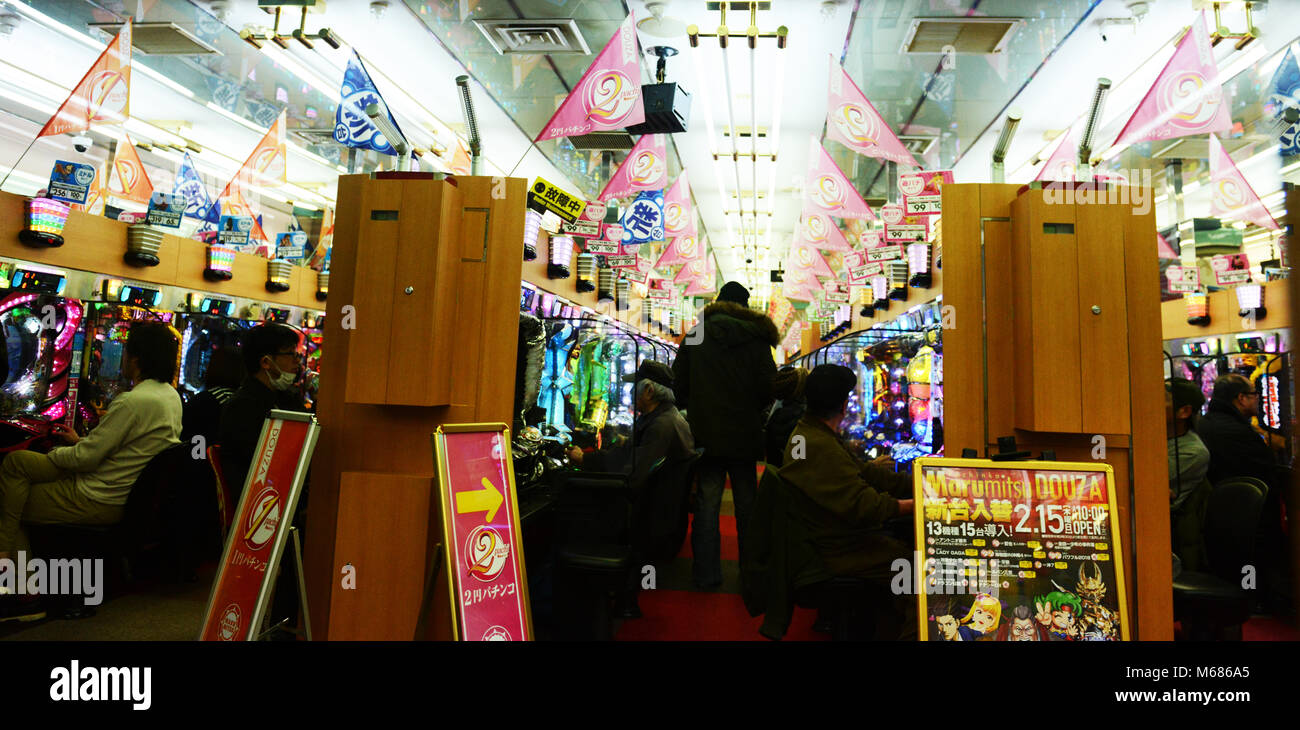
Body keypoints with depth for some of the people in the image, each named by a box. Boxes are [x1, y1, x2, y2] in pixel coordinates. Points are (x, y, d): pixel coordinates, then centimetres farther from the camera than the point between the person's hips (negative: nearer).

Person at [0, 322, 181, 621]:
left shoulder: (132, 402, -25)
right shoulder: (171, 395, 3)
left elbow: (86, 458, -18)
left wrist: (51, 455, 1)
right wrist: (80, 441, 20)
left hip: (100, 501, -9)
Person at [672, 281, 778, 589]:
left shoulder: (694, 336, 1)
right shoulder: (756, 338, -5)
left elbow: (680, 382, 2)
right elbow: (768, 387, -8)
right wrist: (752, 410, 10)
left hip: (705, 435, 1)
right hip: (744, 436, -1)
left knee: (706, 504, 7)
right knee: (746, 504, 12)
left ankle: (706, 573, 11)